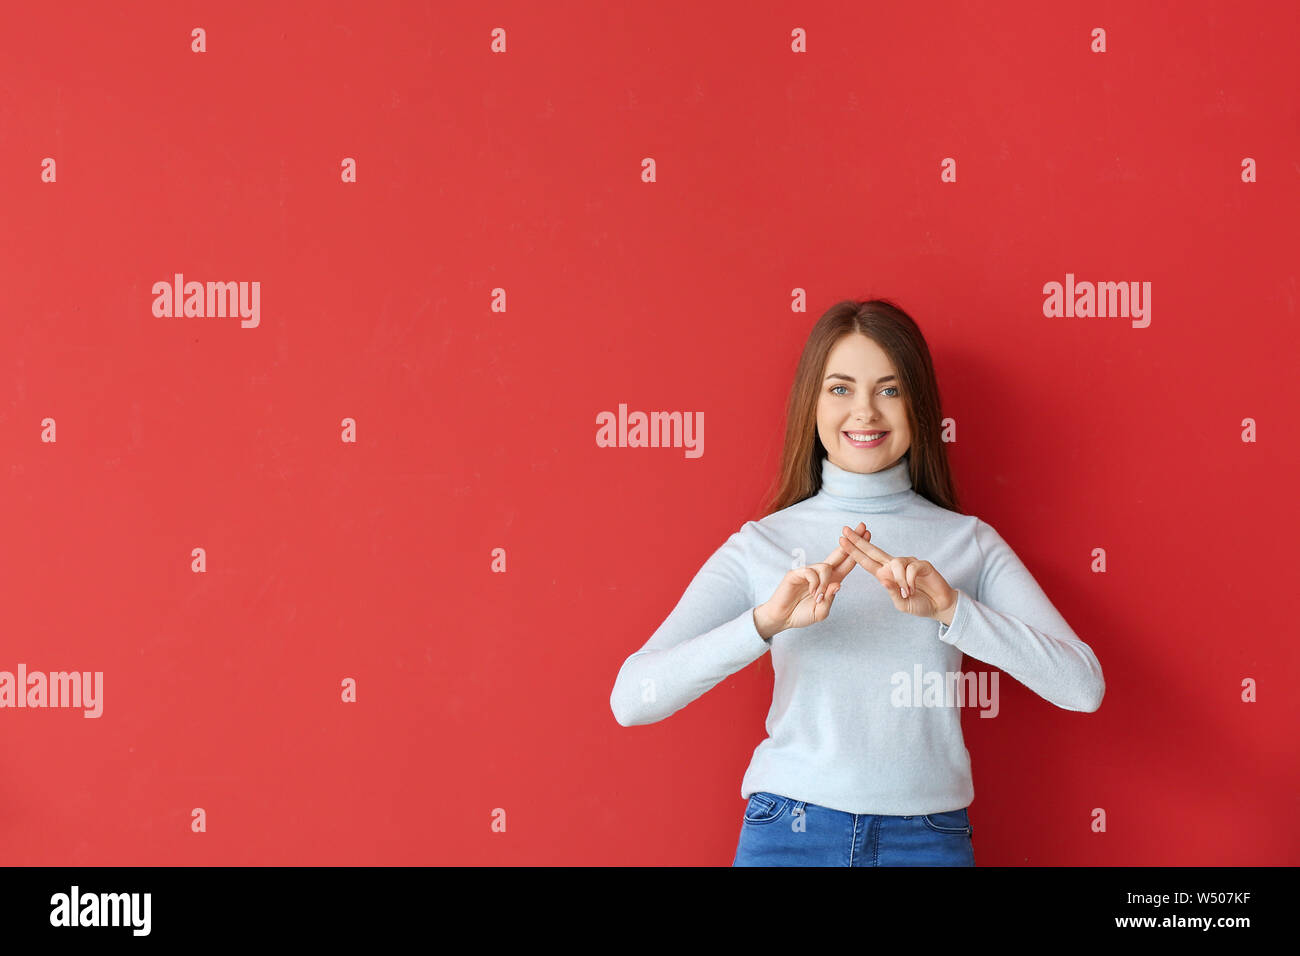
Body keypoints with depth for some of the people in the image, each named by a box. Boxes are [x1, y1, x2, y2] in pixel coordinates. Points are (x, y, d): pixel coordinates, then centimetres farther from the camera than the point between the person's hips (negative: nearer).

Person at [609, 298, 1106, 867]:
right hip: (789, 835, -1)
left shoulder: (968, 542, 1)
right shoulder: (760, 545, -1)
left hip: (929, 839, 1)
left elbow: (1083, 686, -10)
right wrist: (764, 622, -26)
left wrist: (951, 609, -23)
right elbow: (632, 699, -11)